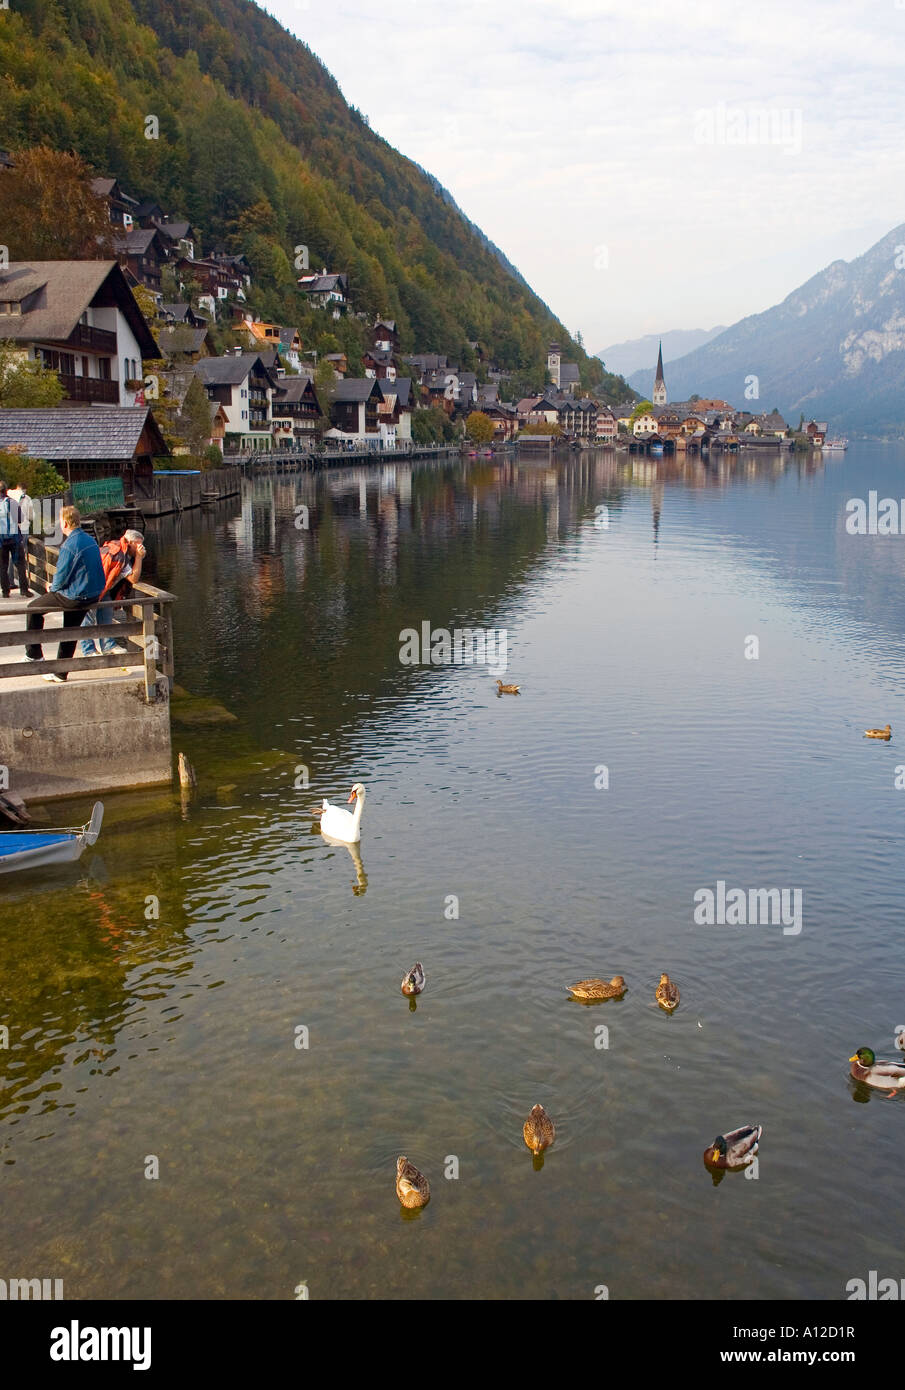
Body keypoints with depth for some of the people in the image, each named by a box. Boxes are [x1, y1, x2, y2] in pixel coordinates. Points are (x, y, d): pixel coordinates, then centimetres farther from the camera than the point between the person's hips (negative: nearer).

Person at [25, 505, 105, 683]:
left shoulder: (69, 545, -20)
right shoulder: (91, 540, 6)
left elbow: (61, 576, -18)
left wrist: (52, 588, 5)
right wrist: (55, 587, 20)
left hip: (74, 598, -8)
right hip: (93, 595, 8)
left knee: (33, 609, 9)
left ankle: (34, 655, 15)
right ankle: (60, 673, 30)